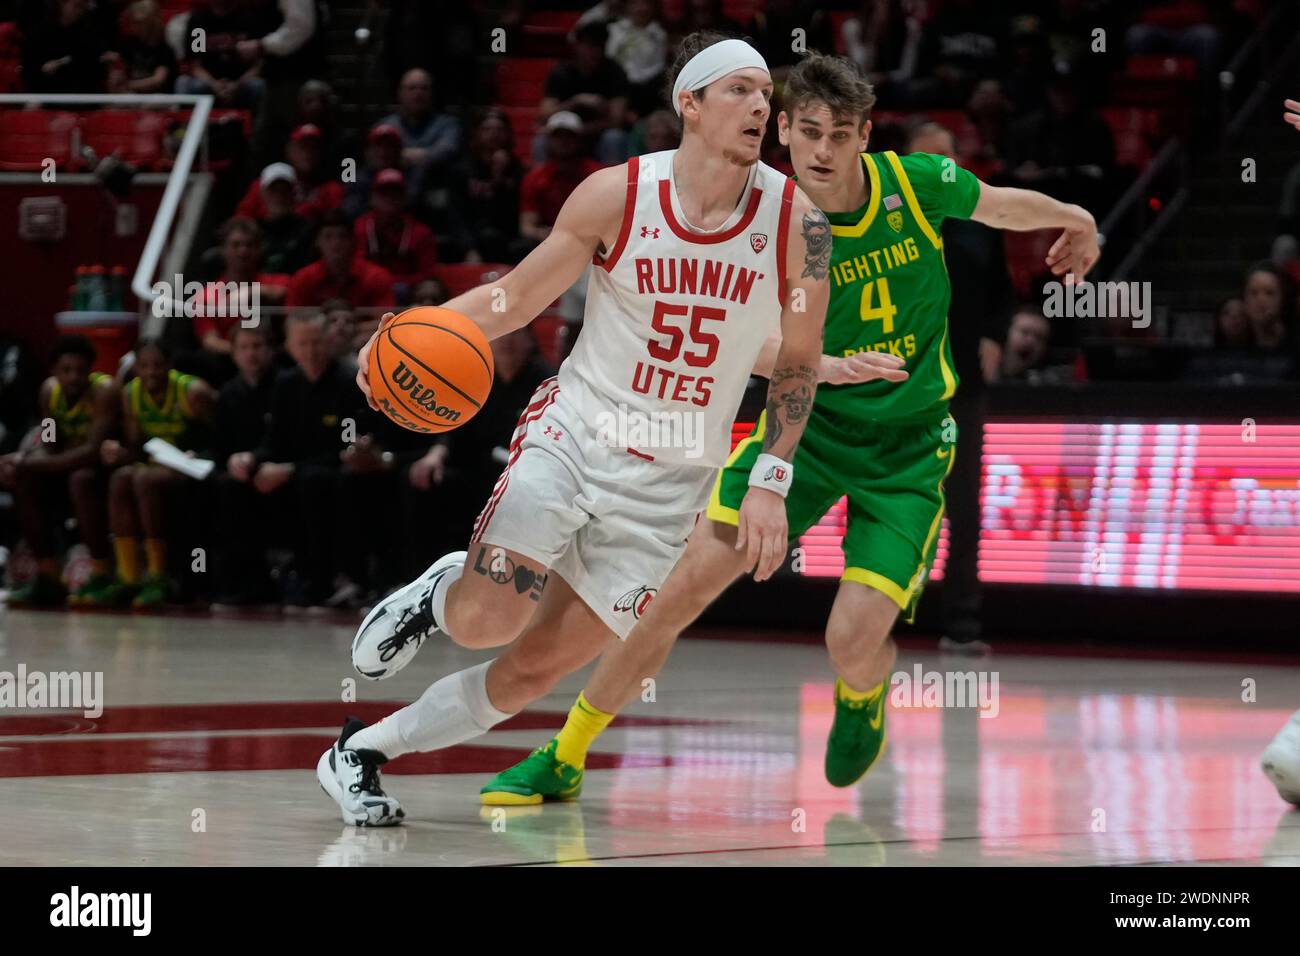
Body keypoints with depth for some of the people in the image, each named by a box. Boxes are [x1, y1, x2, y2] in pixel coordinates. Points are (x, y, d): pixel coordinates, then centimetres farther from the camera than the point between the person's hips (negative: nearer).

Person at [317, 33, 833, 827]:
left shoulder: (796, 223, -7)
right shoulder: (616, 196, -9)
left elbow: (797, 362, 5)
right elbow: (520, 295, 1)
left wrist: (770, 479, -1)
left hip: (670, 480, 1)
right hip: (574, 432, -1)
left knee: (545, 661, -2)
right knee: (487, 622, -20)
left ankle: (363, 752, 15)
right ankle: (440, 591, 17)